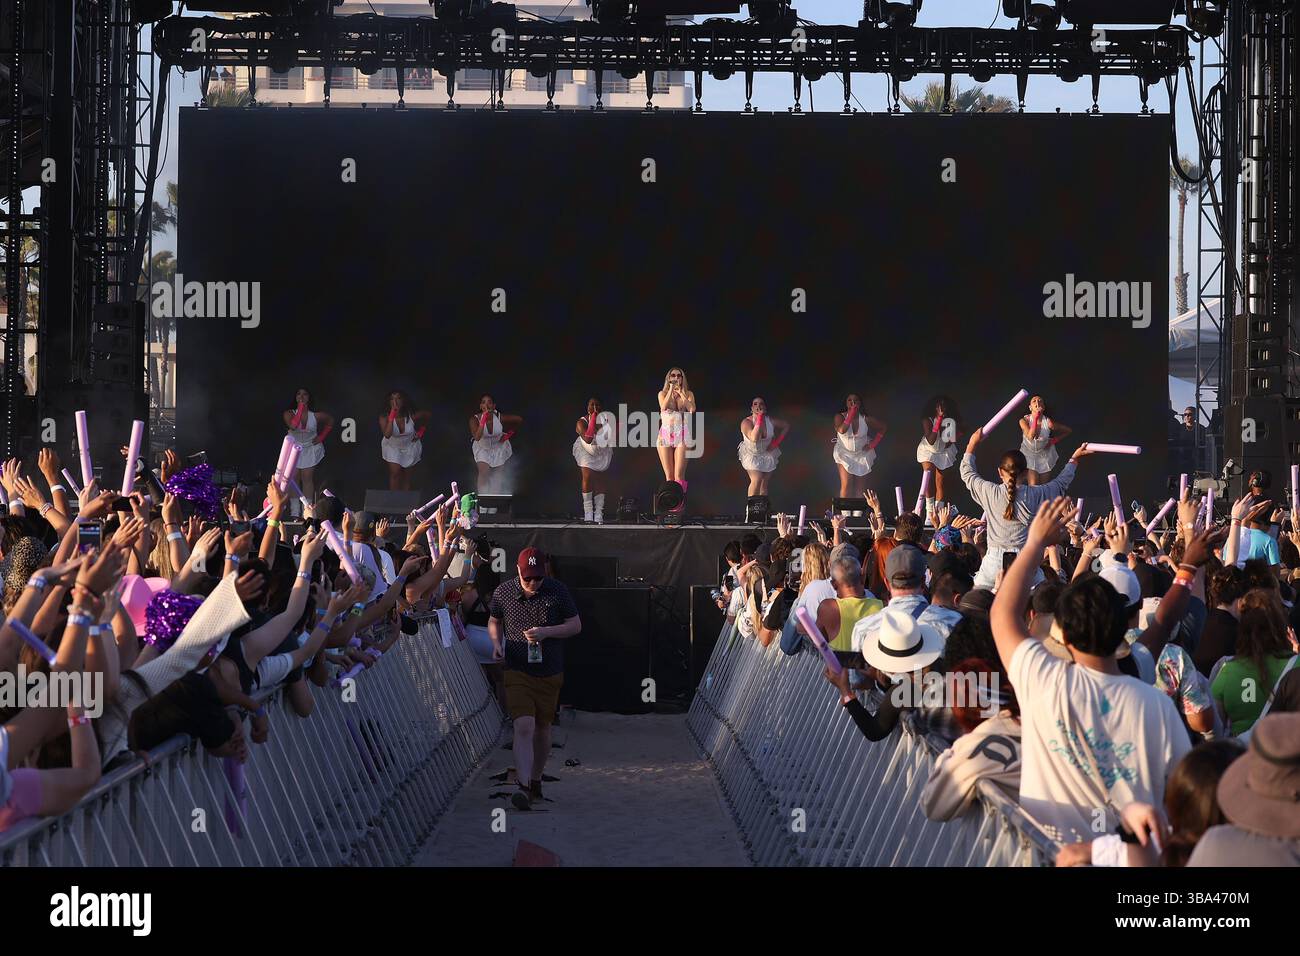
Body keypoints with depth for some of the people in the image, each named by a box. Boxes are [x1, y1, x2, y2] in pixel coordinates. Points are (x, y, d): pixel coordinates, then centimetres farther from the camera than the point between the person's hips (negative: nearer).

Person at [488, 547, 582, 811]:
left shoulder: (558, 592, -4)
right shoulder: (503, 592, -2)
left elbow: (576, 625, 0)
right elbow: (494, 621, 14)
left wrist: (547, 632, -16)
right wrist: (497, 644, -5)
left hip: (550, 673, 1)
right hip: (517, 671, -1)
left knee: (542, 728, 13)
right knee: (523, 726, -17)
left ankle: (535, 779, 33)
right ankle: (524, 787, -25)